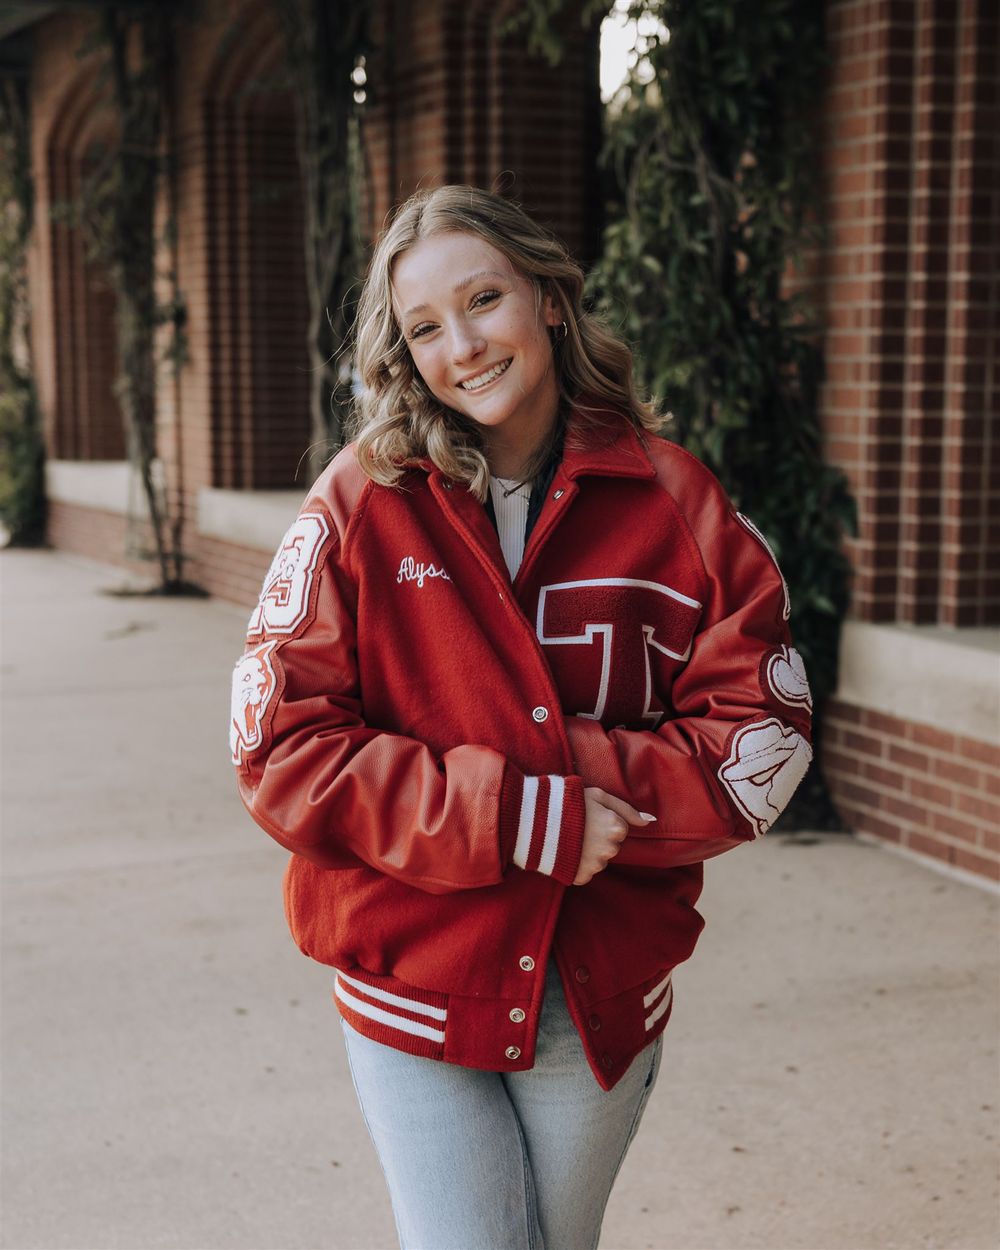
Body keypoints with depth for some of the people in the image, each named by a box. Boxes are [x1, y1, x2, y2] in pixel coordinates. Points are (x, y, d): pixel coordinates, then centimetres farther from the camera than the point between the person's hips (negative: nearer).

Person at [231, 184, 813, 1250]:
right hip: (411, 987, -2)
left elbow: (760, 738, -6)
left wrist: (561, 774, -19)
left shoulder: (673, 502, -4)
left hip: (603, 995, 2)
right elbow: (280, 746, -14)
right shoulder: (365, 502, -8)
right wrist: (527, 820, -22)